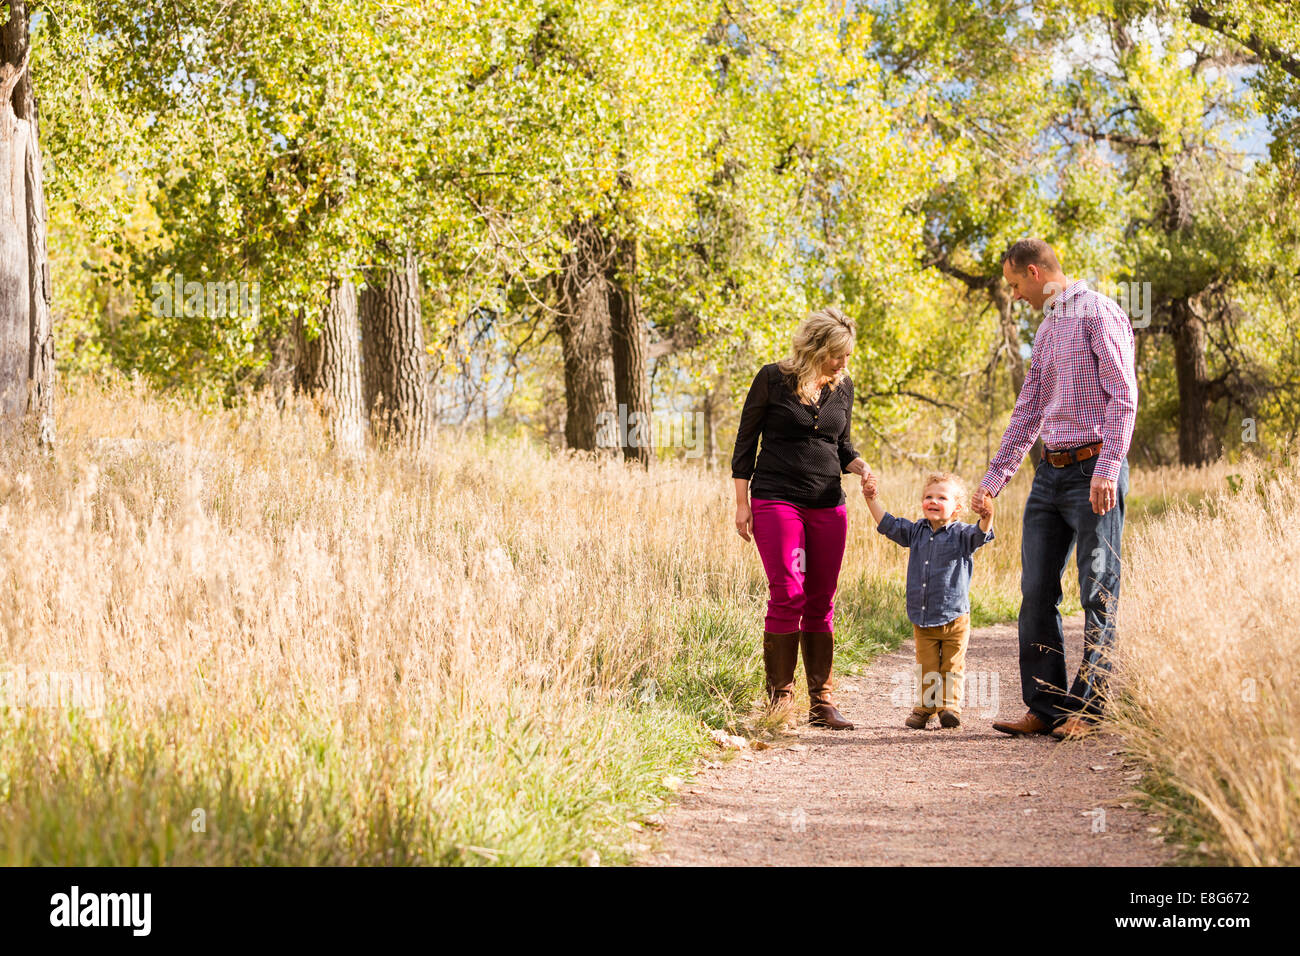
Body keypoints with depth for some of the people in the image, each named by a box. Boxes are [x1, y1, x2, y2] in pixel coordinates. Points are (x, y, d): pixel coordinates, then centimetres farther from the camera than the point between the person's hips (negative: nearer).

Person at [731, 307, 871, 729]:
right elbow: (746, 440, 1)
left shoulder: (842, 386, 9)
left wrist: (859, 466, -2)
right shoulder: (773, 379, -4)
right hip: (776, 500, -4)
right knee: (787, 595, -12)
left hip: (827, 505, 4)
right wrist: (742, 503, -2)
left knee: (821, 603, 3)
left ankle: (821, 703, 7)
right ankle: (779, 696, -1)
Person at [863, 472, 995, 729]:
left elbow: (980, 534, -24)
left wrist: (986, 518, -45)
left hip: (954, 618, -4)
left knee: (952, 667, 3)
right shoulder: (916, 532, 8)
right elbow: (888, 524, 11)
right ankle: (925, 707, 19)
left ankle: (949, 705, 10)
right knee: (926, 668, 10)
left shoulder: (961, 534, -6)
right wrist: (872, 500, 2)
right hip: (922, 620, 4)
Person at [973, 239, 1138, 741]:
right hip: (1051, 471, 9)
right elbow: (1028, 412, 24)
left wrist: (1107, 469, -21)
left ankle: (1089, 709, 0)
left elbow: (1123, 397, -13)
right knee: (1036, 590, 4)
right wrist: (996, 475, 21)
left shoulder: (1099, 314, -6)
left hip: (1093, 467, -9)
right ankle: (1046, 708, 8)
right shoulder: (1045, 331, 20)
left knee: (1098, 594, -3)